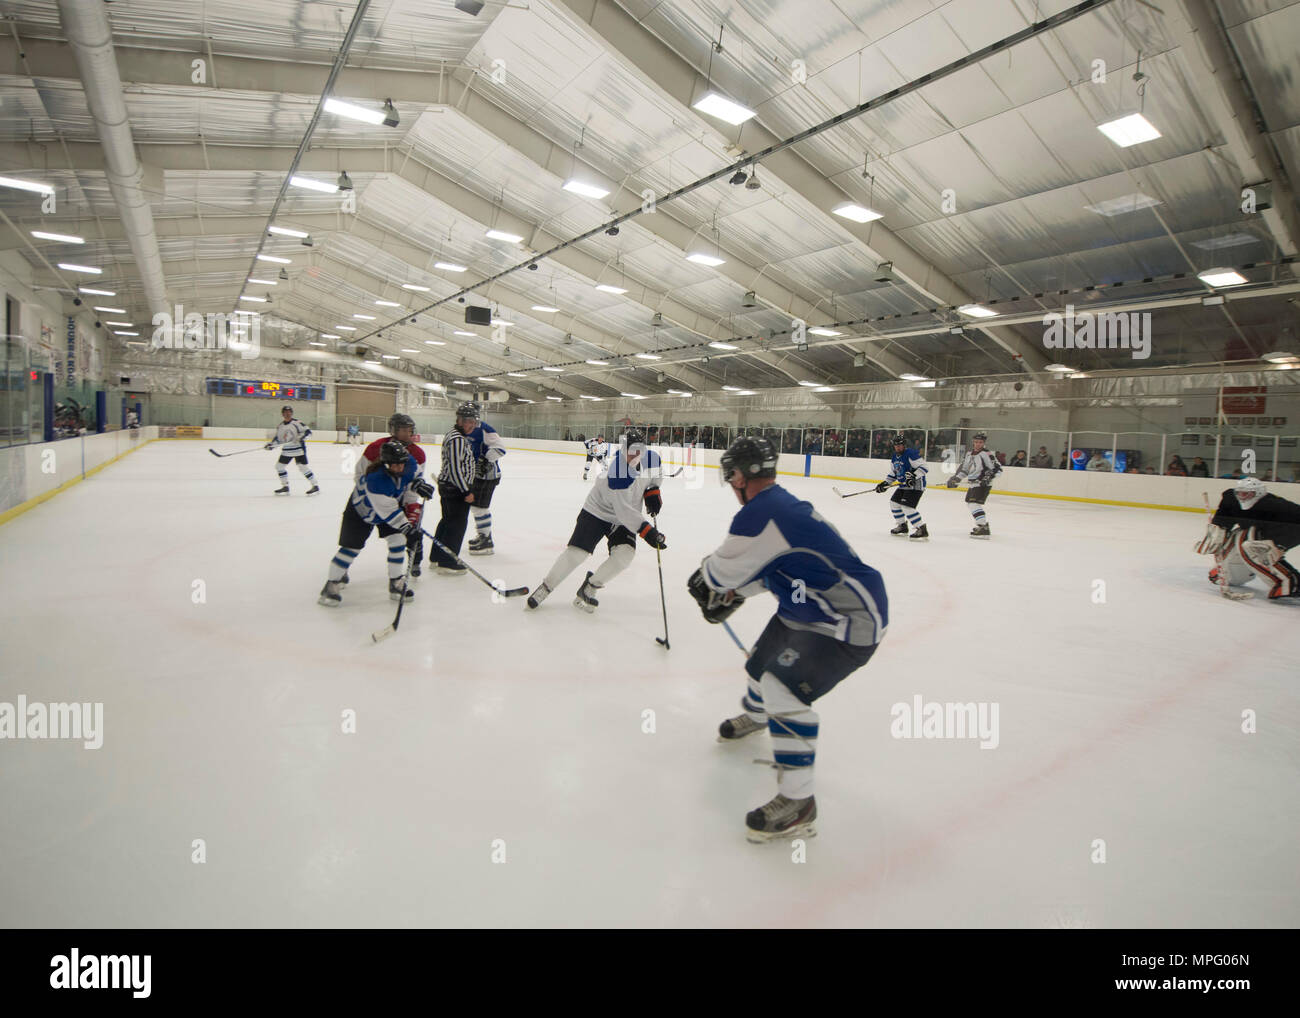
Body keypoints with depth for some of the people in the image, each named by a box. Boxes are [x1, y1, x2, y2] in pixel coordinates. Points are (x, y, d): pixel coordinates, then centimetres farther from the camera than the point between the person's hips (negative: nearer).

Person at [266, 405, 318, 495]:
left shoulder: (296, 422, -9)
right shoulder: (281, 426, 10)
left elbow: (308, 431, -13)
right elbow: (278, 438, 18)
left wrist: (301, 437, -28)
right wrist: (270, 444, 5)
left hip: (298, 448, -7)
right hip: (286, 450, 7)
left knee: (303, 467, -13)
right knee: (279, 466, 8)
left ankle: (315, 486, -7)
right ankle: (285, 487, 17)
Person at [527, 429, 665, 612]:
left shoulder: (652, 458, -14)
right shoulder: (617, 473, -33)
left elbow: (656, 474, 13)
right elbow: (623, 510, -33)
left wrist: (653, 491, -1)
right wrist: (646, 531, -37)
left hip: (625, 519, 5)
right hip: (597, 510, -5)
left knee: (624, 555, -16)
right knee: (576, 553, -11)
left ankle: (589, 588, 5)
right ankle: (545, 587, 11)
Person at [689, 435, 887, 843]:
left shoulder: (759, 514, -25)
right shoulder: (781, 503, 7)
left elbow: (723, 570, -12)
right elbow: (761, 565, 21)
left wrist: (701, 581, 9)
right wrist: (730, 599, 23)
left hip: (851, 617, -11)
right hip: (812, 606, 11)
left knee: (785, 687, -21)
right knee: (764, 662, 24)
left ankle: (797, 801, -11)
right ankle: (754, 715, 56)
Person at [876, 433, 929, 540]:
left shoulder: (911, 454, -17)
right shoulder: (895, 457, 12)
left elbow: (923, 467, -21)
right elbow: (893, 474, 21)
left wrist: (913, 476, -31)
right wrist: (885, 483, 11)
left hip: (916, 485, -10)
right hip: (904, 486, 10)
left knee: (907, 506, -20)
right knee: (894, 502, 12)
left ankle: (922, 530, -17)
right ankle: (902, 526, 27)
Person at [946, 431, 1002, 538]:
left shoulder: (985, 454, -15)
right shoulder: (969, 454, 11)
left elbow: (997, 468, -17)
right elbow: (964, 468, 21)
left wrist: (989, 477, -30)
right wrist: (955, 478, 13)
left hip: (983, 484, -10)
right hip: (974, 484, 10)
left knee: (974, 503, -20)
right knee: (969, 501, 22)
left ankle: (984, 529, -25)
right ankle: (984, 524, 36)